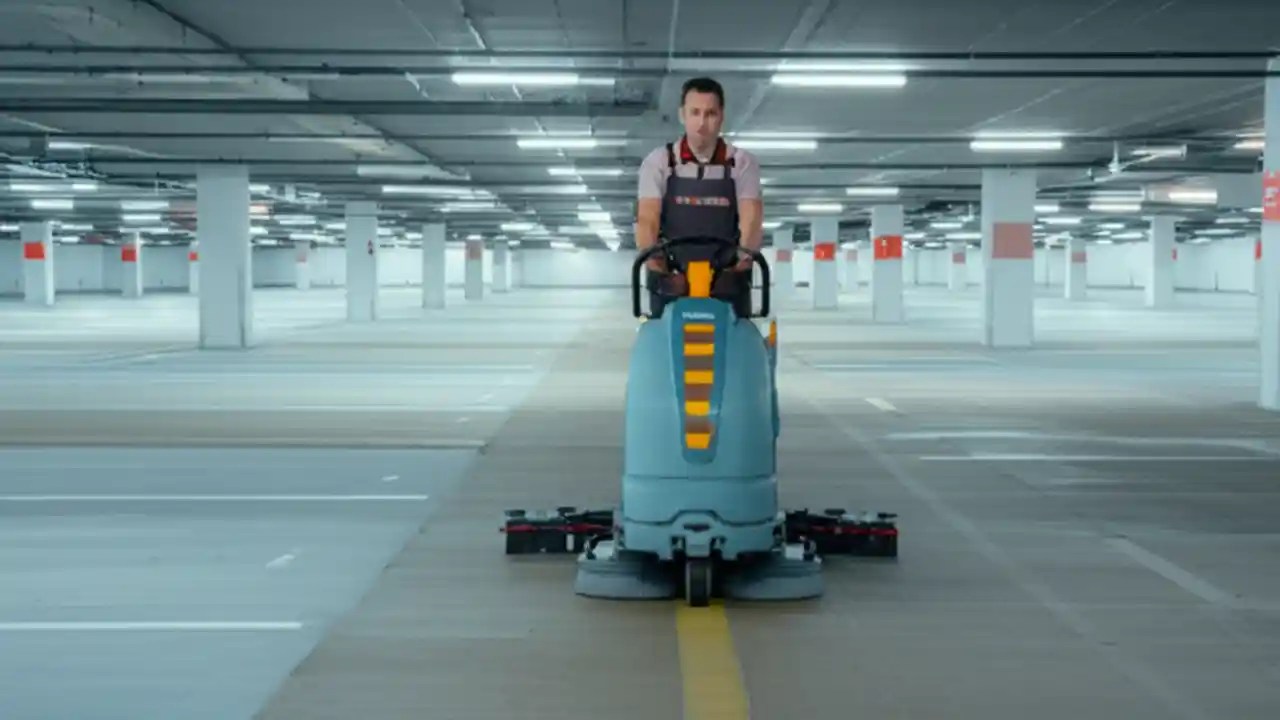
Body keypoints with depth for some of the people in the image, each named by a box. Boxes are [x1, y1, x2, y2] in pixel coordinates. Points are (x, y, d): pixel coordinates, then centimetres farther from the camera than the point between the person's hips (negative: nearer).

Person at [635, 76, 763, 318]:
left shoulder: (742, 163, 6)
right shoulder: (658, 162, 4)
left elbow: (751, 216, -8)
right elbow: (647, 218, -7)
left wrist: (746, 254, -29)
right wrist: (650, 255, -29)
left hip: (728, 285, 0)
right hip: (670, 284, 0)